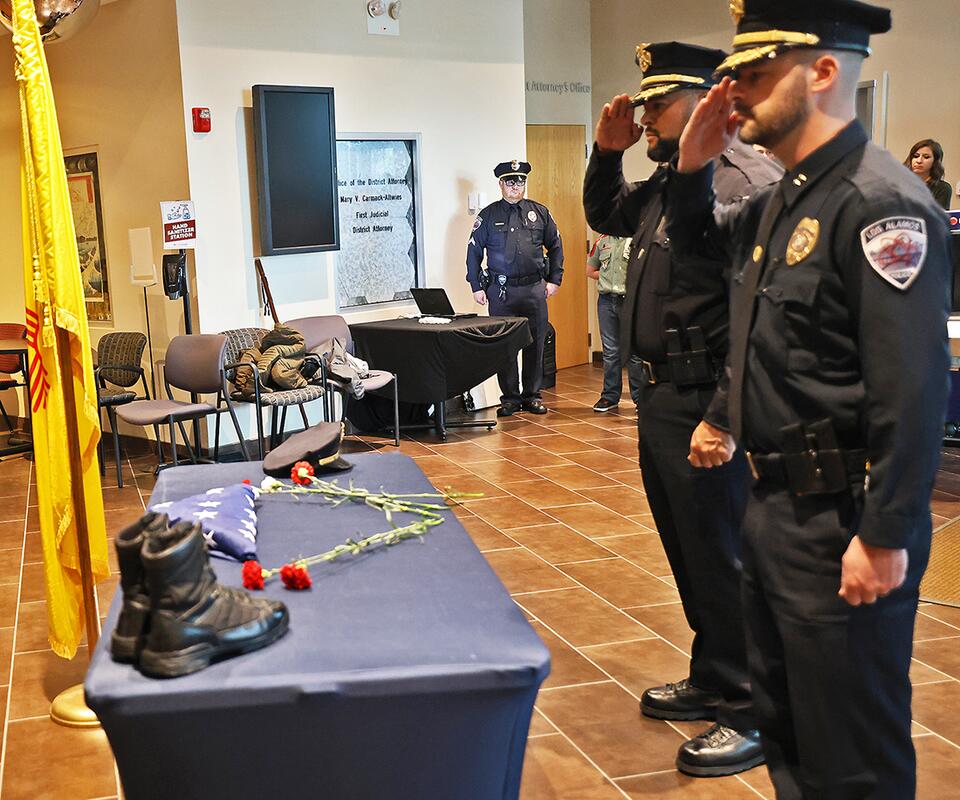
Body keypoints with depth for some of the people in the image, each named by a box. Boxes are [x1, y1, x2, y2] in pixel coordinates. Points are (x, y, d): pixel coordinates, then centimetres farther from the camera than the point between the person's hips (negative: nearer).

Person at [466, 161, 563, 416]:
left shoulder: (540, 213, 8)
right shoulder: (488, 215, 4)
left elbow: (555, 246, 15)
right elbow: (473, 251, 6)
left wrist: (554, 279, 8)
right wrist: (476, 287, 1)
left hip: (534, 289, 1)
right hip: (501, 291, -1)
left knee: (535, 345, 5)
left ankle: (532, 396, 16)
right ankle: (510, 398, 10)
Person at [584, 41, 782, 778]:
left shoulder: (742, 181, -18)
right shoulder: (667, 184, 12)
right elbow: (605, 216, 31)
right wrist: (607, 154, 13)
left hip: (704, 405, -10)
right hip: (661, 397, 10)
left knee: (722, 561, 1)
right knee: (687, 551, 20)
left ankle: (753, 716, 18)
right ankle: (712, 681, 37)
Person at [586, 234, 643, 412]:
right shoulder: (602, 241, 13)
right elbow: (590, 271, 20)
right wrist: (609, 278, 7)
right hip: (606, 299, 4)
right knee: (610, 351, 7)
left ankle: (640, 397, 8)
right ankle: (610, 396, 15)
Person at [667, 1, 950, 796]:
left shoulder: (880, 202, -19)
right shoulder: (782, 201, 10)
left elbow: (913, 388, -23)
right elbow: (697, 241, 28)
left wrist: (886, 539, -22)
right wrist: (694, 163, 9)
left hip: (842, 523, -9)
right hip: (775, 504, 9)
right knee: (785, 727, 23)